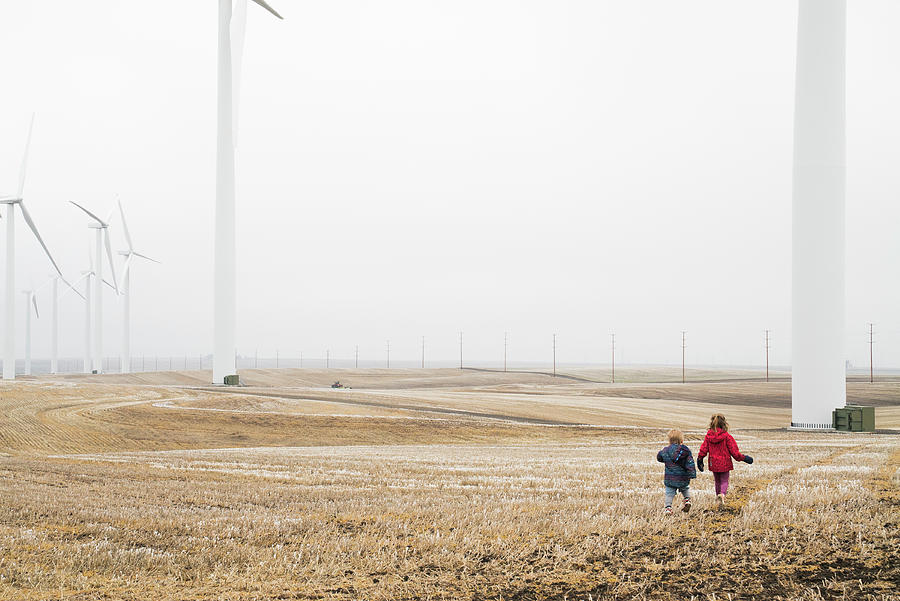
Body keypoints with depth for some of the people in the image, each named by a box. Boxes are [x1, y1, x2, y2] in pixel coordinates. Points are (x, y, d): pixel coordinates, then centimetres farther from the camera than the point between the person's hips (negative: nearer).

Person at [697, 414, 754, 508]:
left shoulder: (709, 435, -3)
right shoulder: (727, 436, -13)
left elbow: (703, 449, 0)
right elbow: (734, 451, -10)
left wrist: (700, 459, 15)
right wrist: (743, 458, 3)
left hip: (713, 464, 3)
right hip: (725, 463, -3)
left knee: (717, 481, 19)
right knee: (724, 481, 4)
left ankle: (718, 497, 25)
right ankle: (722, 494, -23)